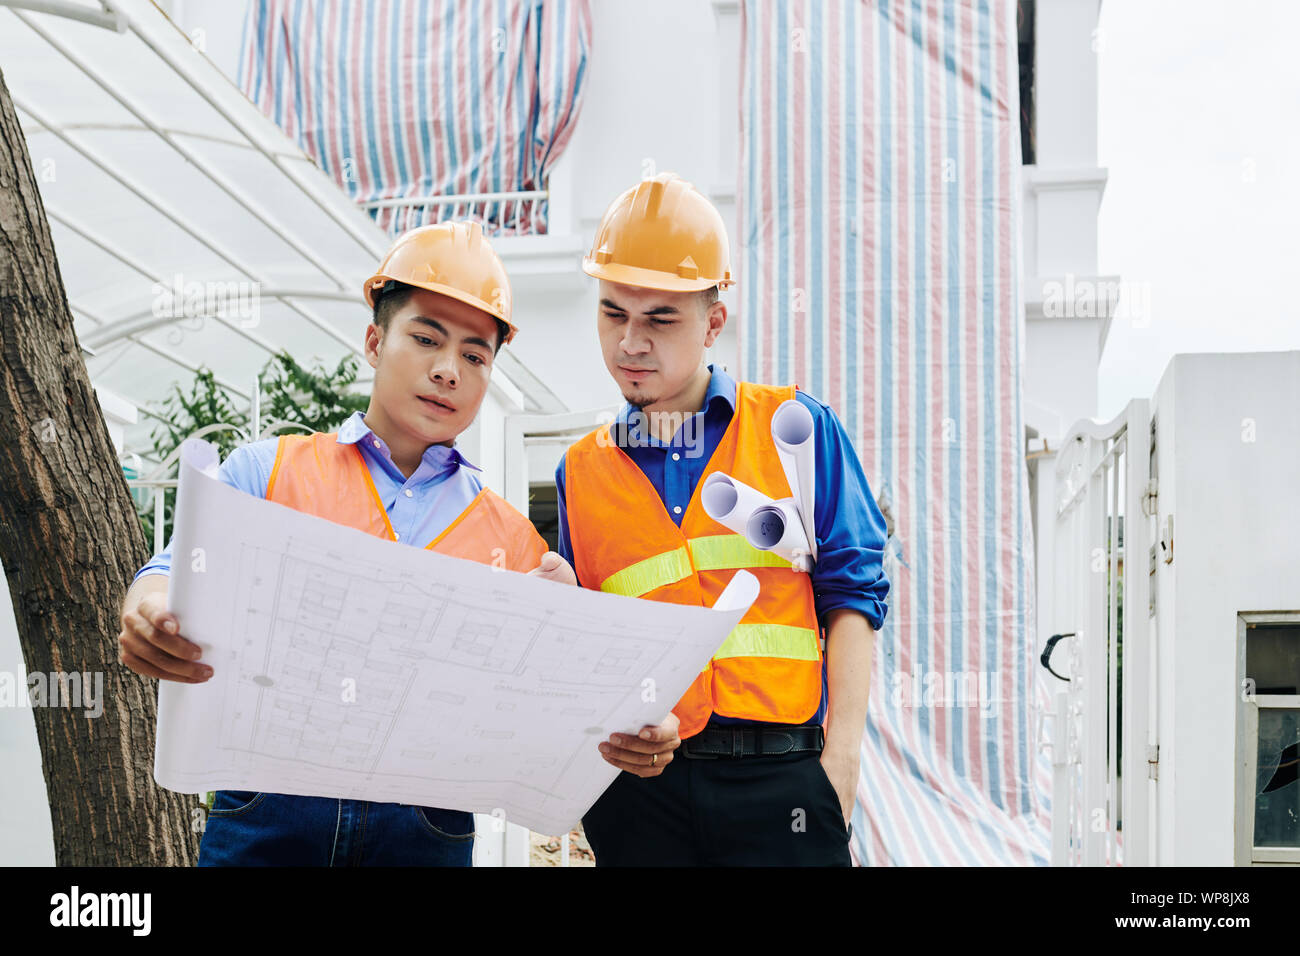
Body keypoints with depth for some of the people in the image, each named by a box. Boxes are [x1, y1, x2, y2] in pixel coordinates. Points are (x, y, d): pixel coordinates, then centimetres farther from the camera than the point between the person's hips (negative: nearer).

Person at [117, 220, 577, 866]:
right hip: (266, 816, -1)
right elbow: (173, 579, -2)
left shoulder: (513, 540, 12)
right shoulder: (266, 472, 10)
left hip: (424, 832, 1)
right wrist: (151, 620, -26)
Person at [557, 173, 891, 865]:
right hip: (639, 780, 2)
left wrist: (842, 751, -5)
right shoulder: (581, 472, 13)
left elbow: (850, 593, 3)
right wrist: (606, 726, -5)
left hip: (779, 780, -2)